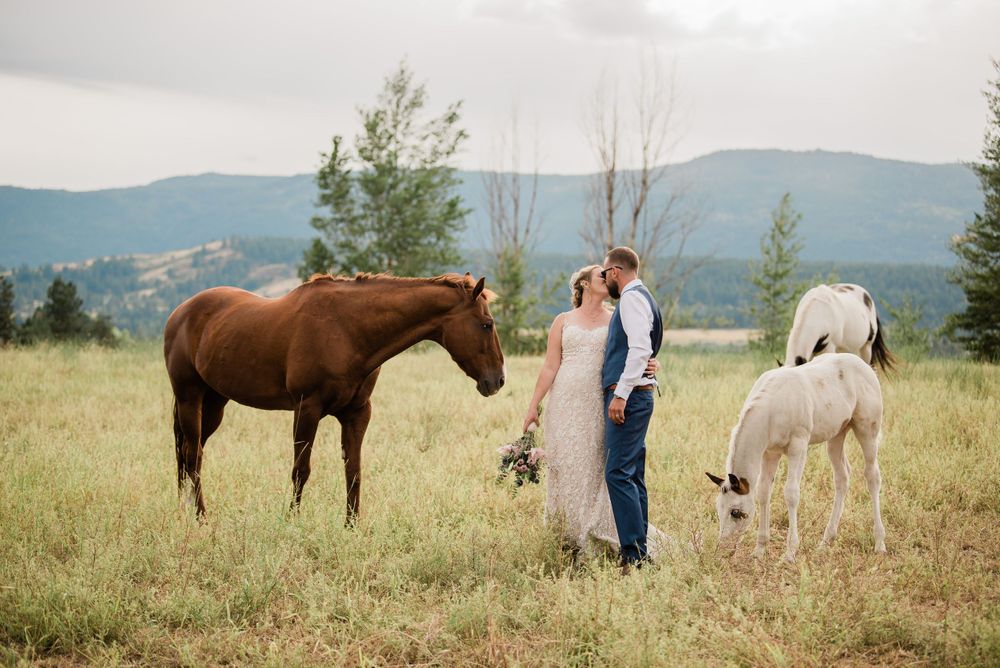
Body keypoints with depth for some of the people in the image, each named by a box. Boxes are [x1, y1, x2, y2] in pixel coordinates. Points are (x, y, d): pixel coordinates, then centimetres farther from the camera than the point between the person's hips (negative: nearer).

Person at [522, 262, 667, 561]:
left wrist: (653, 365, -19)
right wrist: (533, 405, 4)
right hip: (566, 404, 1)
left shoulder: (616, 321, 9)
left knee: (596, 468, -2)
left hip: (600, 405, 0)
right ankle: (571, 533, 13)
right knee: (566, 467, 2)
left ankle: (601, 534, 3)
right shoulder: (563, 321, 9)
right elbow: (550, 367, 7)